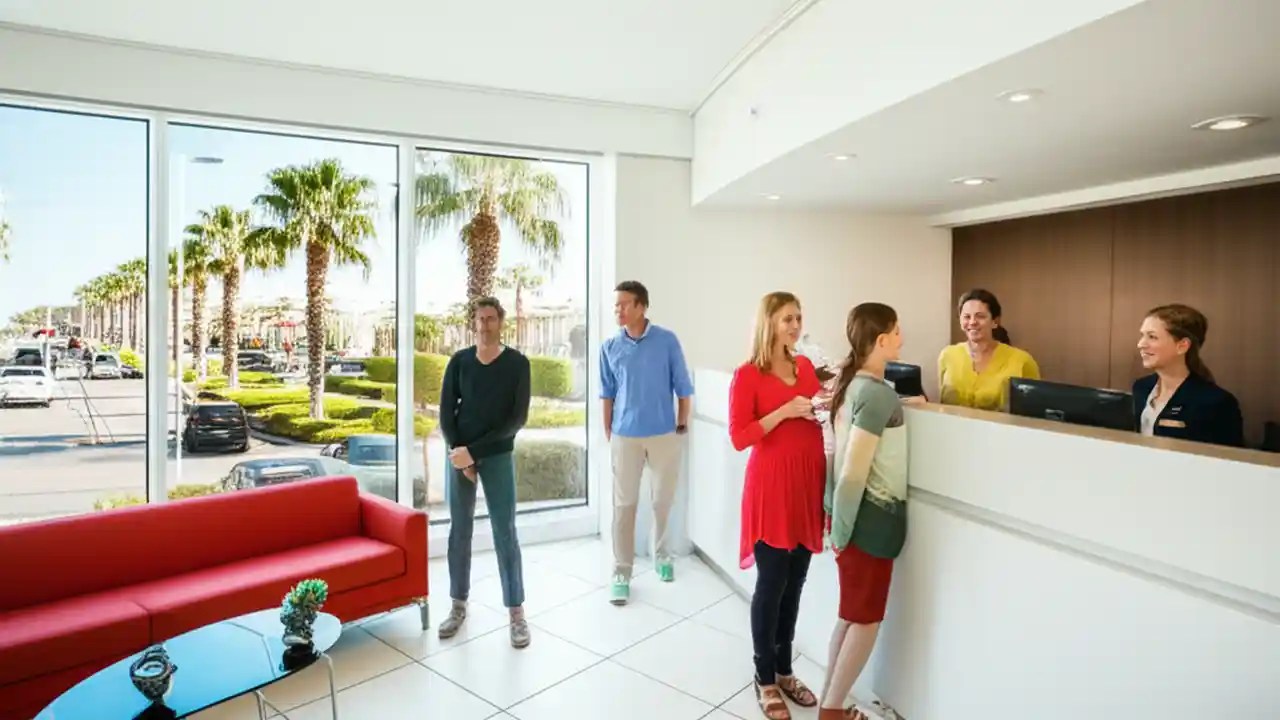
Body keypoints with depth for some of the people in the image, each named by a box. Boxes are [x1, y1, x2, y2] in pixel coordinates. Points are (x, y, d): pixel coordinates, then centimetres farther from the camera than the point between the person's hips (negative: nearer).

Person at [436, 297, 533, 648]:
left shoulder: (517, 363, -5)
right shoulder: (459, 361, 3)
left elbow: (517, 418, -10)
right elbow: (446, 413, 3)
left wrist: (475, 451, -14)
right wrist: (459, 453, -9)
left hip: (497, 456, -2)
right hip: (459, 454, 3)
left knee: (504, 532, 0)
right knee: (459, 530, 10)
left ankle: (516, 612, 11)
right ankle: (459, 605, 25)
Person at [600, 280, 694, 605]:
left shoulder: (667, 341, -8)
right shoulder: (610, 347, -2)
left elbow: (683, 387, -1)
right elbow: (607, 394, 6)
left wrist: (682, 424, 3)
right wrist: (608, 432, 7)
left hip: (664, 434, 0)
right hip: (625, 436, 1)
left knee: (664, 500, 13)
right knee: (624, 504, 4)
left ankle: (662, 556, 36)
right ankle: (621, 573, 16)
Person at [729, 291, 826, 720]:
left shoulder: (806, 366, 10)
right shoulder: (748, 374, -9)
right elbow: (739, 437, -12)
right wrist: (785, 411, -19)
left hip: (808, 483, 6)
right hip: (771, 486, -6)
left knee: (795, 584, 14)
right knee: (771, 584, 3)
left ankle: (784, 671, 31)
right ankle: (764, 679, 22)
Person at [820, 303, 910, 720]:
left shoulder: (851, 383, 6)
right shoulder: (878, 392, -20)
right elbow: (854, 471, -22)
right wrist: (842, 530, -16)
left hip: (857, 513, 8)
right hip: (871, 515, -8)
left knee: (850, 616, 19)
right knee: (865, 620, 8)